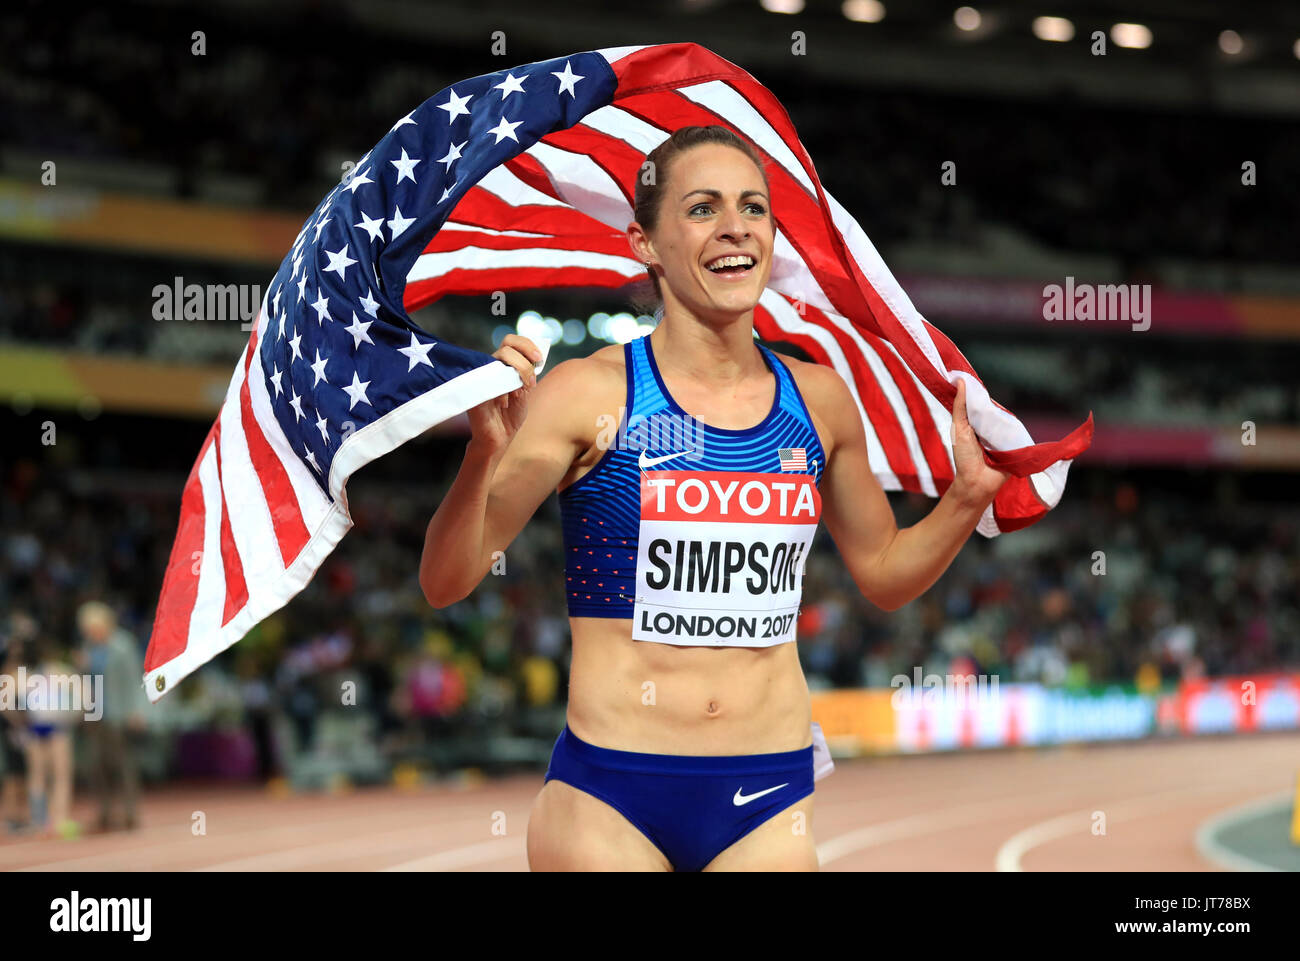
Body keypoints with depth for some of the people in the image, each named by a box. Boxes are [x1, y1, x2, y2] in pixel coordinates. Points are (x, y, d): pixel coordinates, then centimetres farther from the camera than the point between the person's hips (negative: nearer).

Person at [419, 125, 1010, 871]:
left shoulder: (819, 401, 6)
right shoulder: (590, 396, -7)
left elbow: (883, 573, 21)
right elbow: (446, 582, -9)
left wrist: (969, 499, 5)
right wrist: (485, 452, -24)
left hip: (770, 800, 3)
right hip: (609, 797, -3)